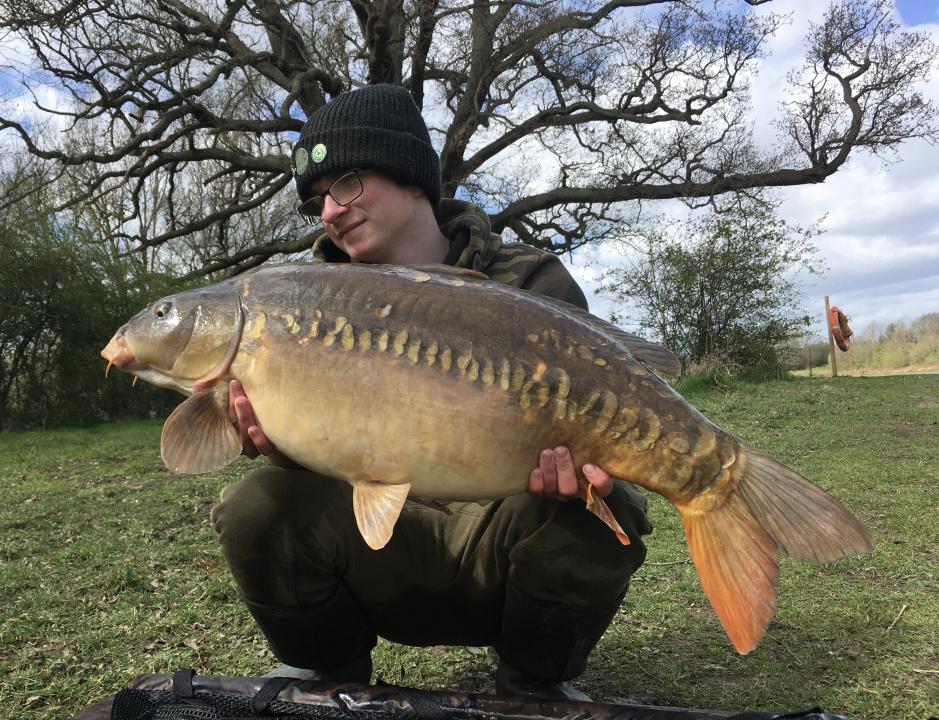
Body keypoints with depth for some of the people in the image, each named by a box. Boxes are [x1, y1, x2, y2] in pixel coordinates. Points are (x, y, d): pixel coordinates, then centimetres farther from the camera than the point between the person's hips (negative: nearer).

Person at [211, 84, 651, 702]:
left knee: (591, 514, -32)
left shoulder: (530, 283, -8)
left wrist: (571, 464, -34)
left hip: (499, 545, -1)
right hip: (387, 554, 2)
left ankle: (534, 687, 1)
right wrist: (286, 447, -26)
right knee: (258, 507, -22)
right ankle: (328, 679, 8)